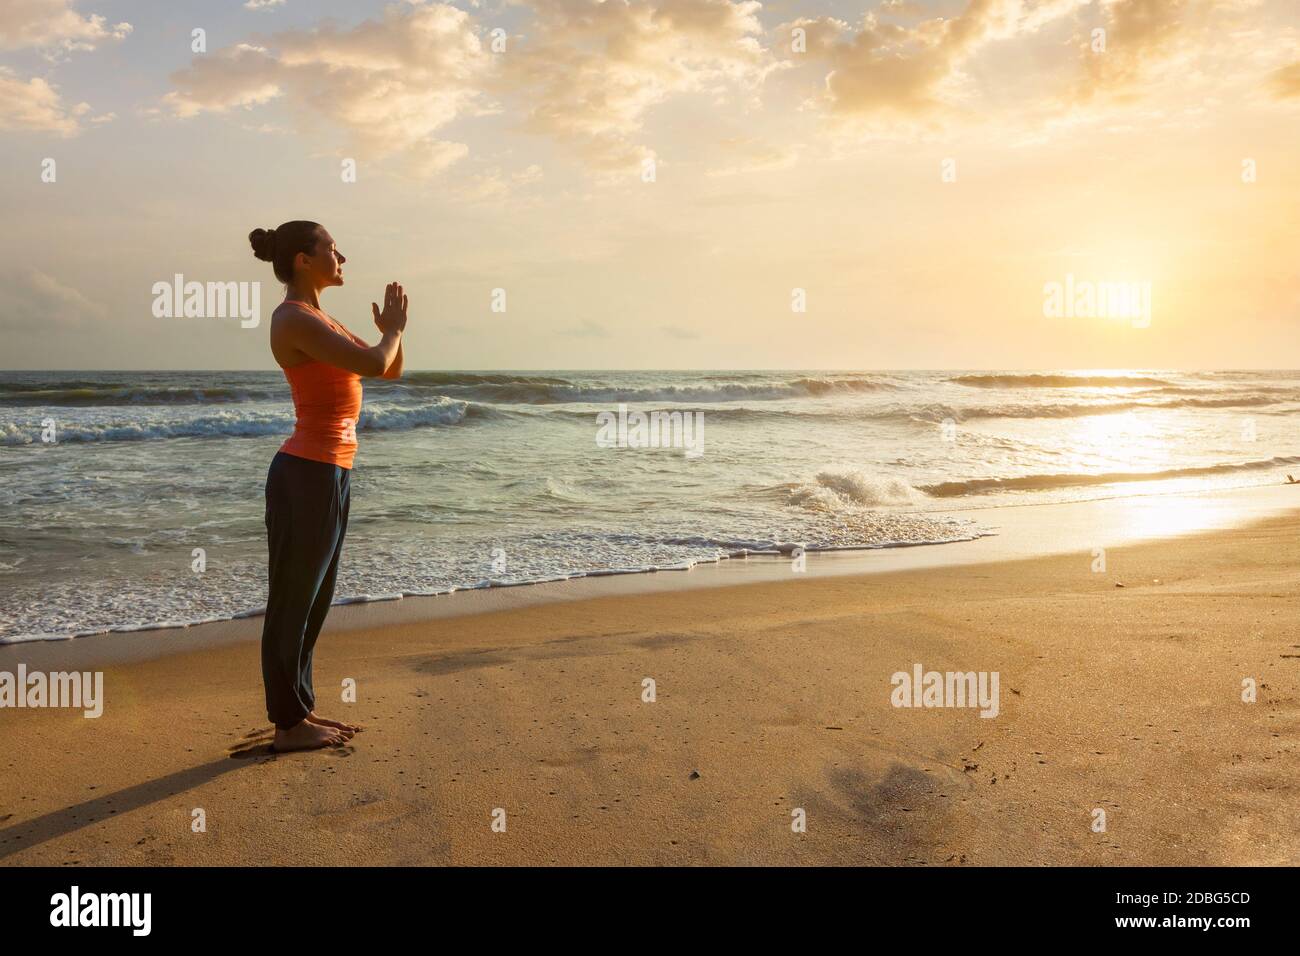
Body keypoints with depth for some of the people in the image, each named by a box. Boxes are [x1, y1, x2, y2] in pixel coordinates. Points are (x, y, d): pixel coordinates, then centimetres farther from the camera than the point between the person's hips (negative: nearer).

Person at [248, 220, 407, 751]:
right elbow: (373, 365, -22)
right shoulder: (293, 318, -14)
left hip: (329, 475, 10)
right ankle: (288, 726, 14)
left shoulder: (318, 321, 16)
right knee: (293, 603, 1)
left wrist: (393, 330, 1)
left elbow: (392, 370, 20)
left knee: (313, 602, 16)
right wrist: (393, 329, -2)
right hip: (306, 475, -10)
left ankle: (301, 711, 28)